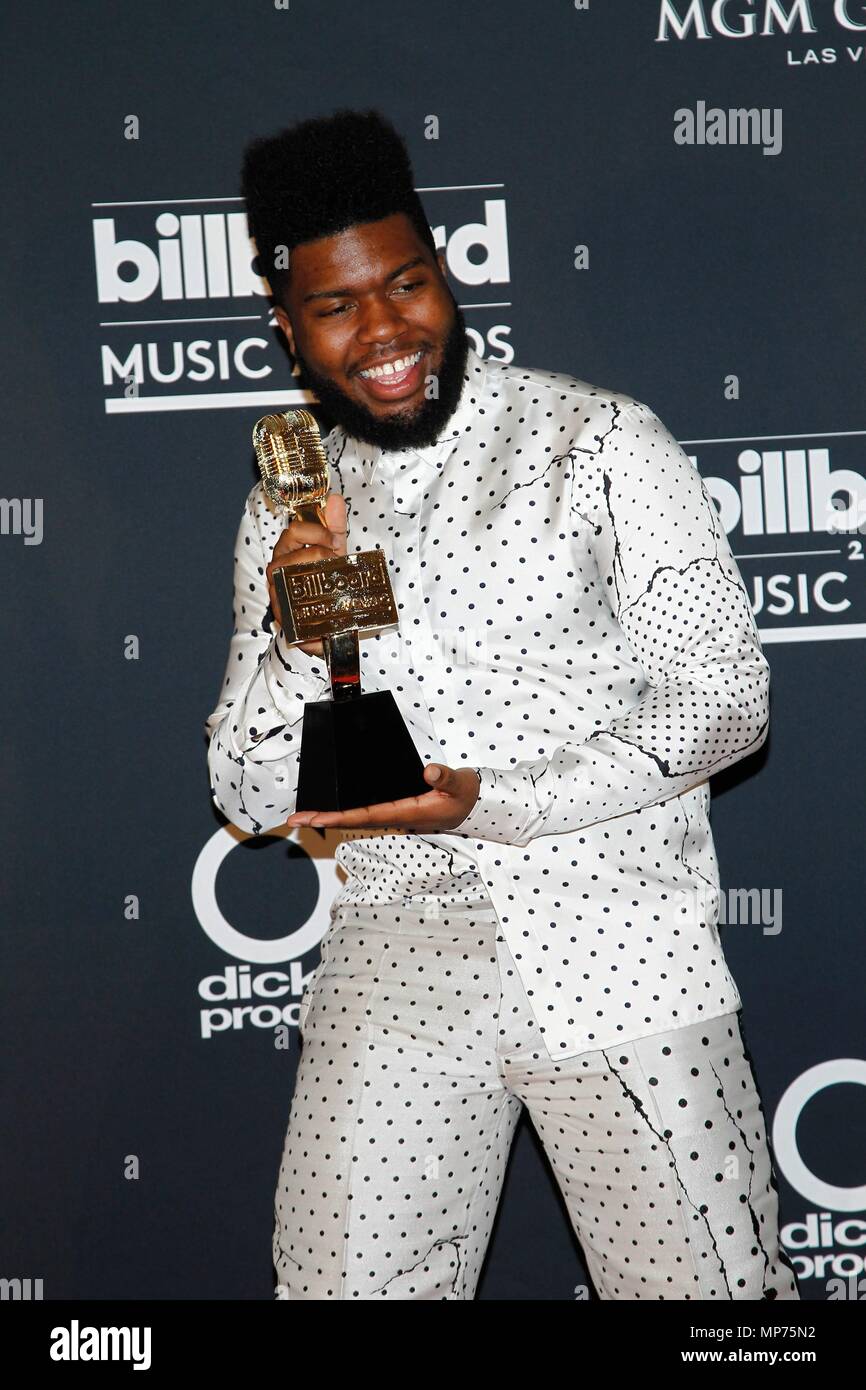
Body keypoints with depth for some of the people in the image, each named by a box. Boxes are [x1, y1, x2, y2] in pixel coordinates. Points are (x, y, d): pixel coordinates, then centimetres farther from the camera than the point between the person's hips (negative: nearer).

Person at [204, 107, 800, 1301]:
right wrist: (296, 647, -12)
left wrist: (498, 802, -17)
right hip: (399, 972, 3)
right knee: (342, 1288, 2)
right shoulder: (285, 511, 9)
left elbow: (724, 699, -7)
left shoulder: (601, 442, -4)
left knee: (715, 1291, -1)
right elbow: (249, 799, 8)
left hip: (619, 955, -3)